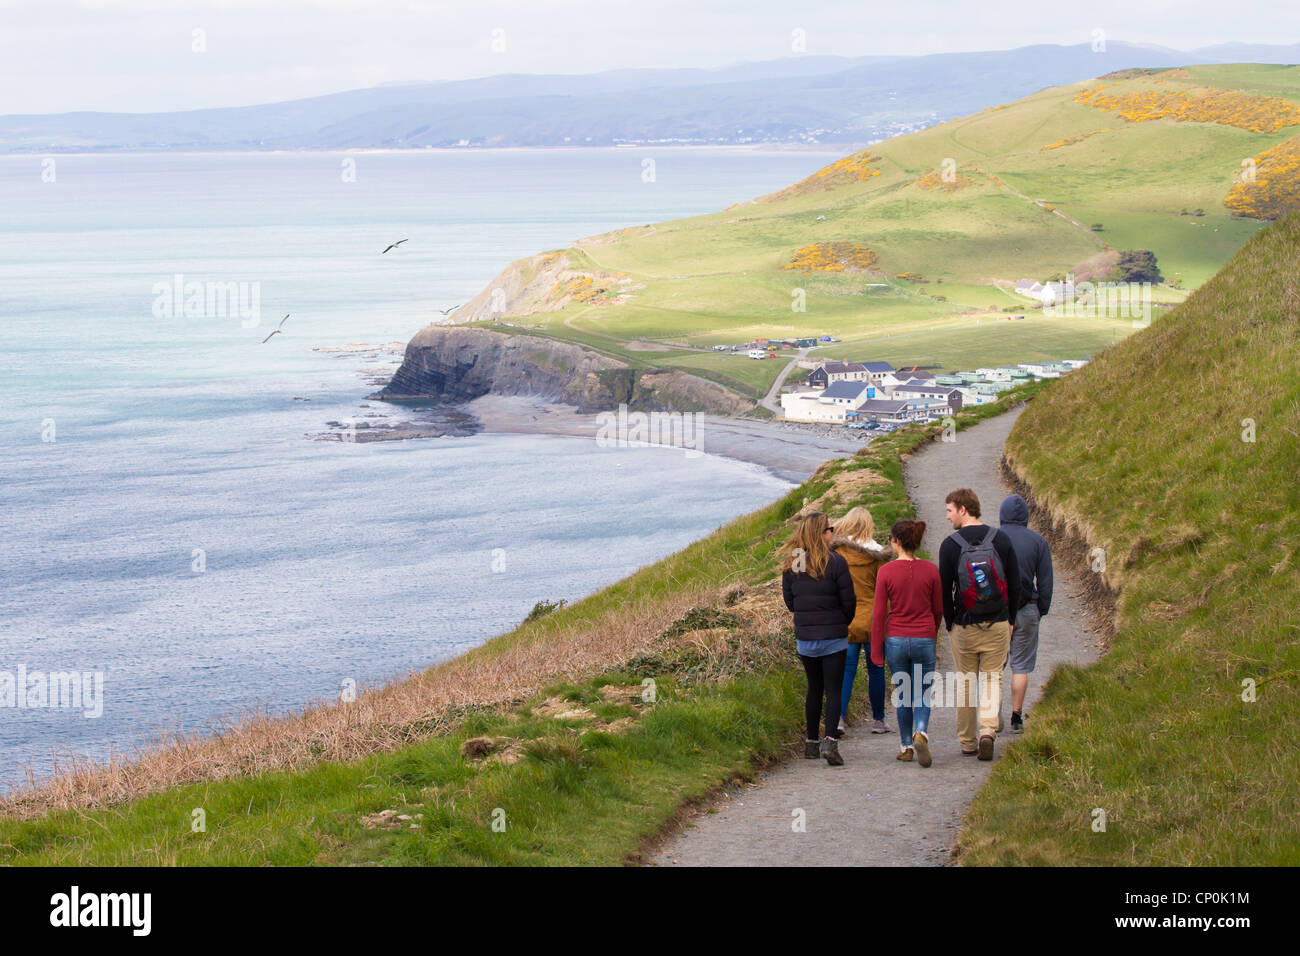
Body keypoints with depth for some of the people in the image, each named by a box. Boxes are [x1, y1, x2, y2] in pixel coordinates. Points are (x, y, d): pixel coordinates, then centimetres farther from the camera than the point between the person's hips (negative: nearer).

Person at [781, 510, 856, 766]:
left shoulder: (791, 564, 0)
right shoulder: (835, 563, -12)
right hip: (833, 638, -4)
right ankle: (830, 740, -16)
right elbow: (848, 601, -8)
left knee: (814, 688, 16)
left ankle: (811, 743, 19)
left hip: (804, 637, 4)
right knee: (833, 689, -1)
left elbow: (789, 599, 7)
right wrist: (843, 623, 12)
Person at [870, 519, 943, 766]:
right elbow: (938, 609, 6)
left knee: (902, 694, 15)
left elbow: (879, 613, -6)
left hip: (896, 640, 0)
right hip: (924, 639, 0)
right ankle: (921, 732, -19)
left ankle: (906, 746, 19)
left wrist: (876, 649, 1)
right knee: (922, 694, 8)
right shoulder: (930, 570, -3)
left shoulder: (886, 572, -8)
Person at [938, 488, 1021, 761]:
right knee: (992, 678, 8)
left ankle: (967, 742, 14)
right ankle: (988, 729, -14)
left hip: (964, 626, -1)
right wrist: (1010, 620, 13)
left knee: (965, 681, 11)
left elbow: (943, 588, -5)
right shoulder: (1001, 539, 0)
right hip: (997, 625, 1)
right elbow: (1015, 583, 4)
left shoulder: (950, 545, -7)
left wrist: (949, 622, 9)